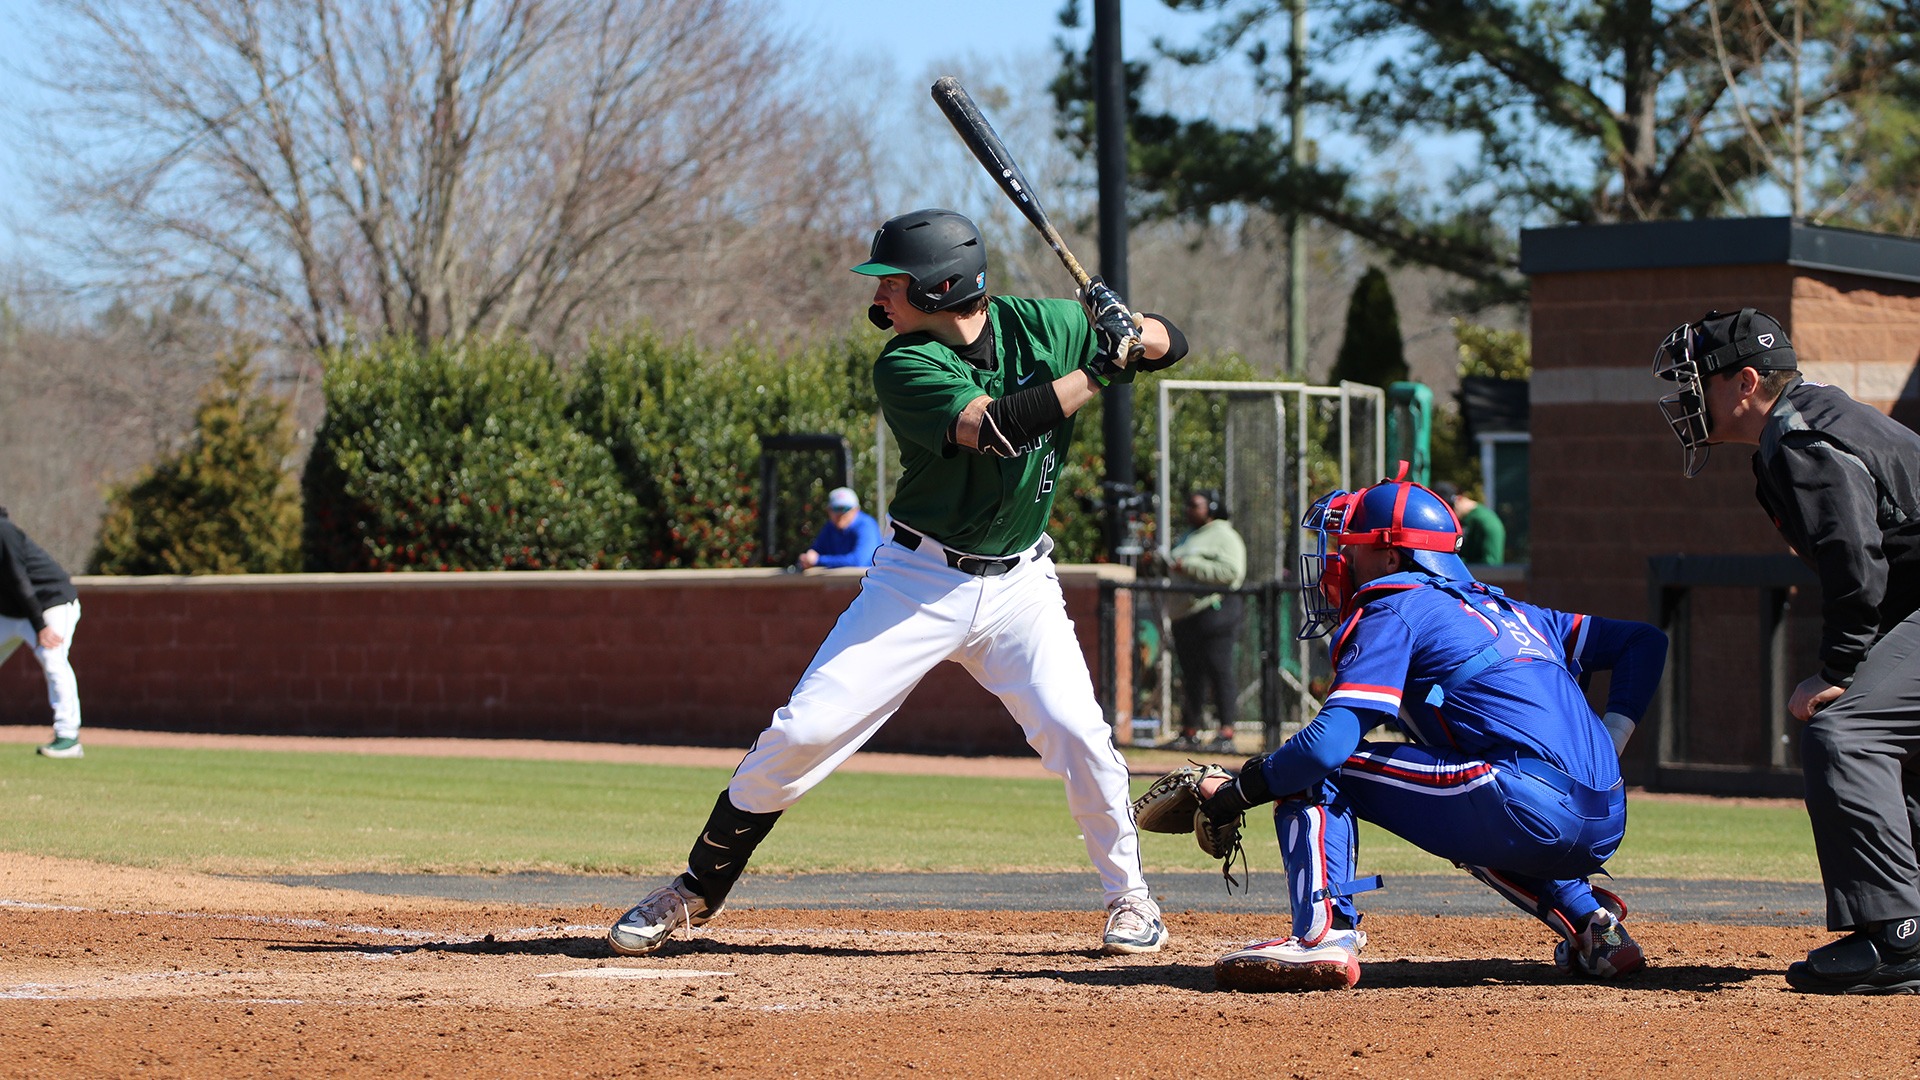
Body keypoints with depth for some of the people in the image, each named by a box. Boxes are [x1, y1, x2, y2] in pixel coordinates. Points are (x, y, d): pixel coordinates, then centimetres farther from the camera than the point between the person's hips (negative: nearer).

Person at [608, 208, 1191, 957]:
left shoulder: (1039, 327, -4)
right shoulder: (904, 367, -15)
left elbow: (1170, 343, 3)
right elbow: (995, 426, -30)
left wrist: (1131, 334, -19)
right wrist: (1099, 369, -29)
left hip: (1017, 585, 2)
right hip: (920, 579, -2)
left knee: (1076, 729, -17)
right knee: (805, 729, -7)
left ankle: (1128, 892, 6)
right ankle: (698, 888, 8)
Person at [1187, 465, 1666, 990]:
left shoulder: (1394, 609, 4)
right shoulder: (1505, 608, 28)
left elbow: (1330, 740, -9)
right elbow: (1644, 641, 30)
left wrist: (1236, 791, 3)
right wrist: (1608, 739, 20)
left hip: (1533, 810, -8)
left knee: (1317, 771, 1)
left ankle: (1323, 933, -17)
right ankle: (1593, 922, 19)